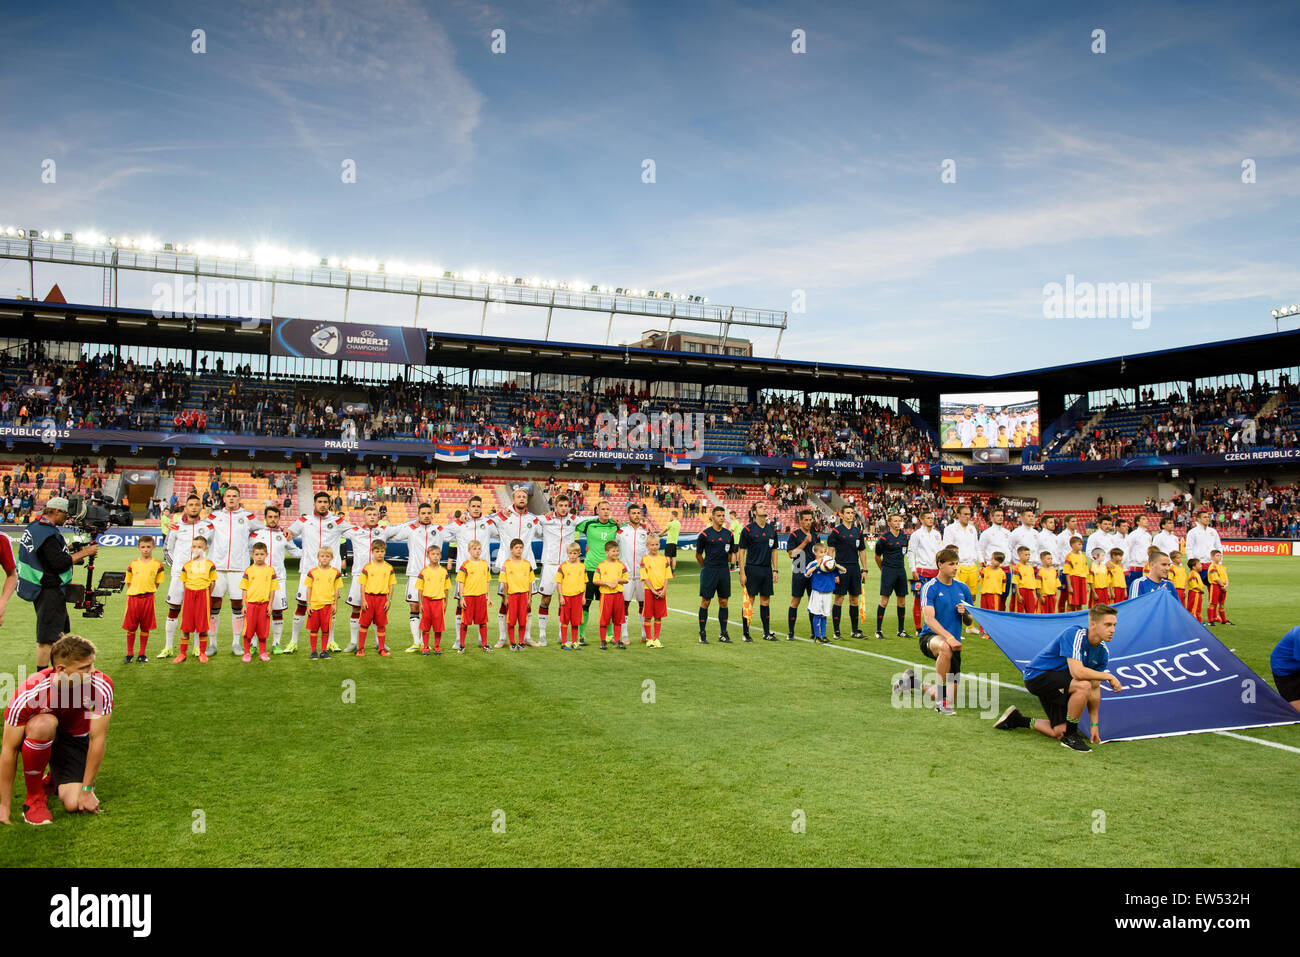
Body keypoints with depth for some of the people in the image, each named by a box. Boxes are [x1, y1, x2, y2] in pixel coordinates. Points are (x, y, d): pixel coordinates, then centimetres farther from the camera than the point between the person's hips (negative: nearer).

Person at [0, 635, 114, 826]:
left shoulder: (101, 686, -28)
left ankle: (55, 781, 17)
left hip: (75, 738, 1)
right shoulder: (28, 693, -31)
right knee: (43, 724, -38)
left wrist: (87, 790, -17)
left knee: (73, 805, -21)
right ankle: (35, 797, -16)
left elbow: (97, 738, -20)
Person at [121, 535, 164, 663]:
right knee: (130, 628, 4)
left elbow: (157, 582, 7)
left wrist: (150, 592, 0)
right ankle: (129, 654, 14)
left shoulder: (157, 564, 1)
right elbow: (129, 582, 11)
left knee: (145, 628, 6)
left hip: (148, 598, -1)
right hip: (132, 598, 1)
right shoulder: (133, 563, 4)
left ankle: (142, 654, 15)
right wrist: (133, 592, 2)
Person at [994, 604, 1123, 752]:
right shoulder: (1075, 634, -25)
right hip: (1037, 675, -9)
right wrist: (1109, 676, -24)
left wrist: (1095, 724, 5)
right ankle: (1071, 735, -14)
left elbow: (1094, 690, 6)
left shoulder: (1102, 652, 0)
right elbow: (1077, 672, -37)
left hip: (1057, 682, 9)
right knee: (1083, 685, -32)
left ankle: (1016, 719, 23)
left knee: (1059, 733, 1)